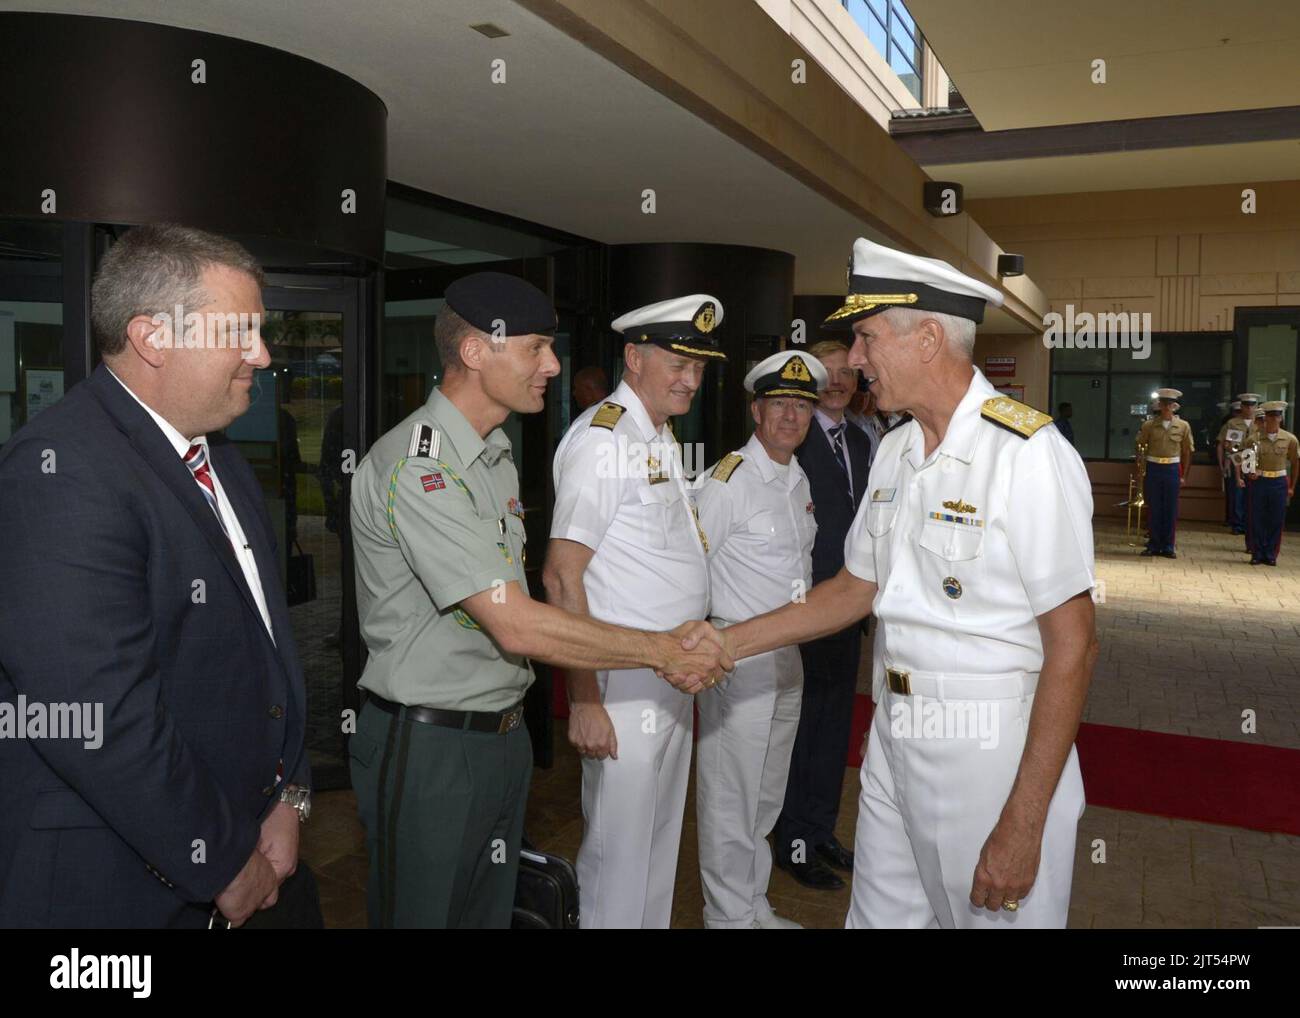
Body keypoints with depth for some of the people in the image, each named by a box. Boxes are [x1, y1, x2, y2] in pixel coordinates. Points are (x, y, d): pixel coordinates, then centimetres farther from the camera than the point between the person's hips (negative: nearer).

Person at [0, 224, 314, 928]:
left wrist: (288, 797, 3)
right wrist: (224, 865, -16)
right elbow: (101, 716, -26)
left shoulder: (219, 459, 8)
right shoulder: (61, 470, -21)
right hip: (113, 886, -7)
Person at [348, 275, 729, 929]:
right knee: (421, 912, 9)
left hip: (505, 734, 9)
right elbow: (517, 626, -26)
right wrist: (662, 650, -18)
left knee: (492, 911, 20)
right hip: (429, 748, -8)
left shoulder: (496, 454, 10)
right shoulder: (414, 466, -21)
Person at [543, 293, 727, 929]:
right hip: (623, 686, -9)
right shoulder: (602, 438, -17)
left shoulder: (662, 438, 12)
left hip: (674, 678, 9)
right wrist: (585, 701, -22)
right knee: (619, 853, 5)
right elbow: (562, 576, -21)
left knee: (662, 840, 22)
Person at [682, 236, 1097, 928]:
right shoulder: (894, 451, 7)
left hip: (990, 752, -6)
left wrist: (1022, 825, -17)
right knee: (879, 914, 17)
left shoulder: (1028, 454, -17)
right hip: (893, 740, 7)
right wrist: (731, 641, 7)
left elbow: (1072, 644, -17)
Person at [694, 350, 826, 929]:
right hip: (736, 658, -8)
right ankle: (729, 915, 20)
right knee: (730, 799, 2)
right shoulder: (729, 481, -14)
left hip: (789, 657, 8)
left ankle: (756, 907, 35)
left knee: (767, 796, 19)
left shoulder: (800, 482, 11)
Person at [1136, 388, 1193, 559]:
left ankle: (1167, 546, 11)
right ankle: (1154, 545, 14)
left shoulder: (1183, 426, 2)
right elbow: (1140, 448, 5)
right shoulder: (1149, 426, 1)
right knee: (1153, 509, 4)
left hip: (1172, 469, 0)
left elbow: (1187, 452, 7)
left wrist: (1184, 475, 4)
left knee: (1170, 509, 3)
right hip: (1153, 469, 0)